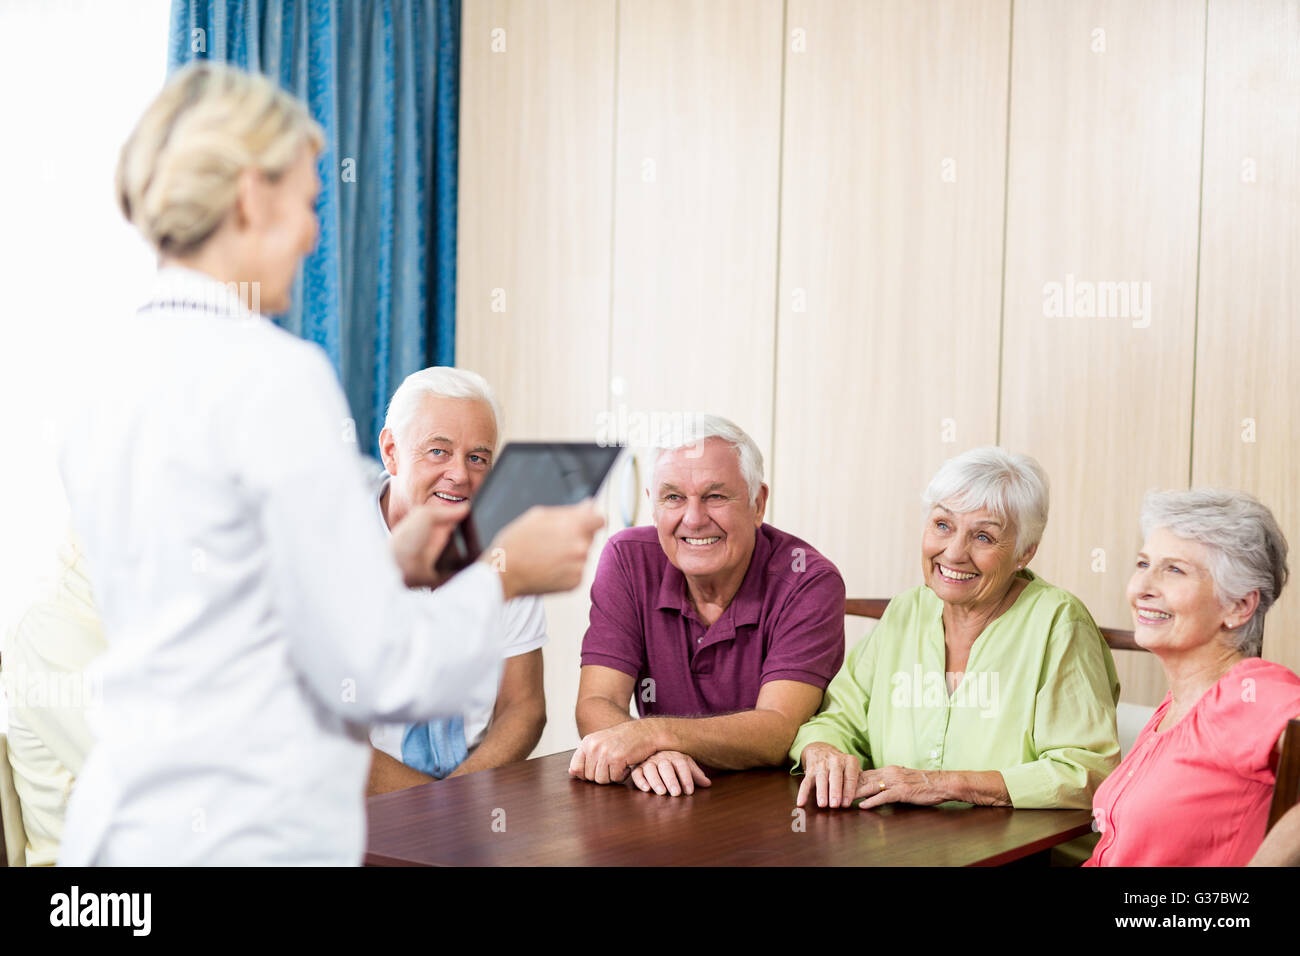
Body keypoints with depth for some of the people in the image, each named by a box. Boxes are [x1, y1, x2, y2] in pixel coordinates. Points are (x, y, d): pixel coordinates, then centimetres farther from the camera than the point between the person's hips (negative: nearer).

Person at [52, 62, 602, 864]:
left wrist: (390, 562, 17)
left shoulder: (101, 367, 7)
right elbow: (372, 670, -16)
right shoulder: (273, 375, -17)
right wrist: (507, 573, -2)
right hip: (247, 832, -8)